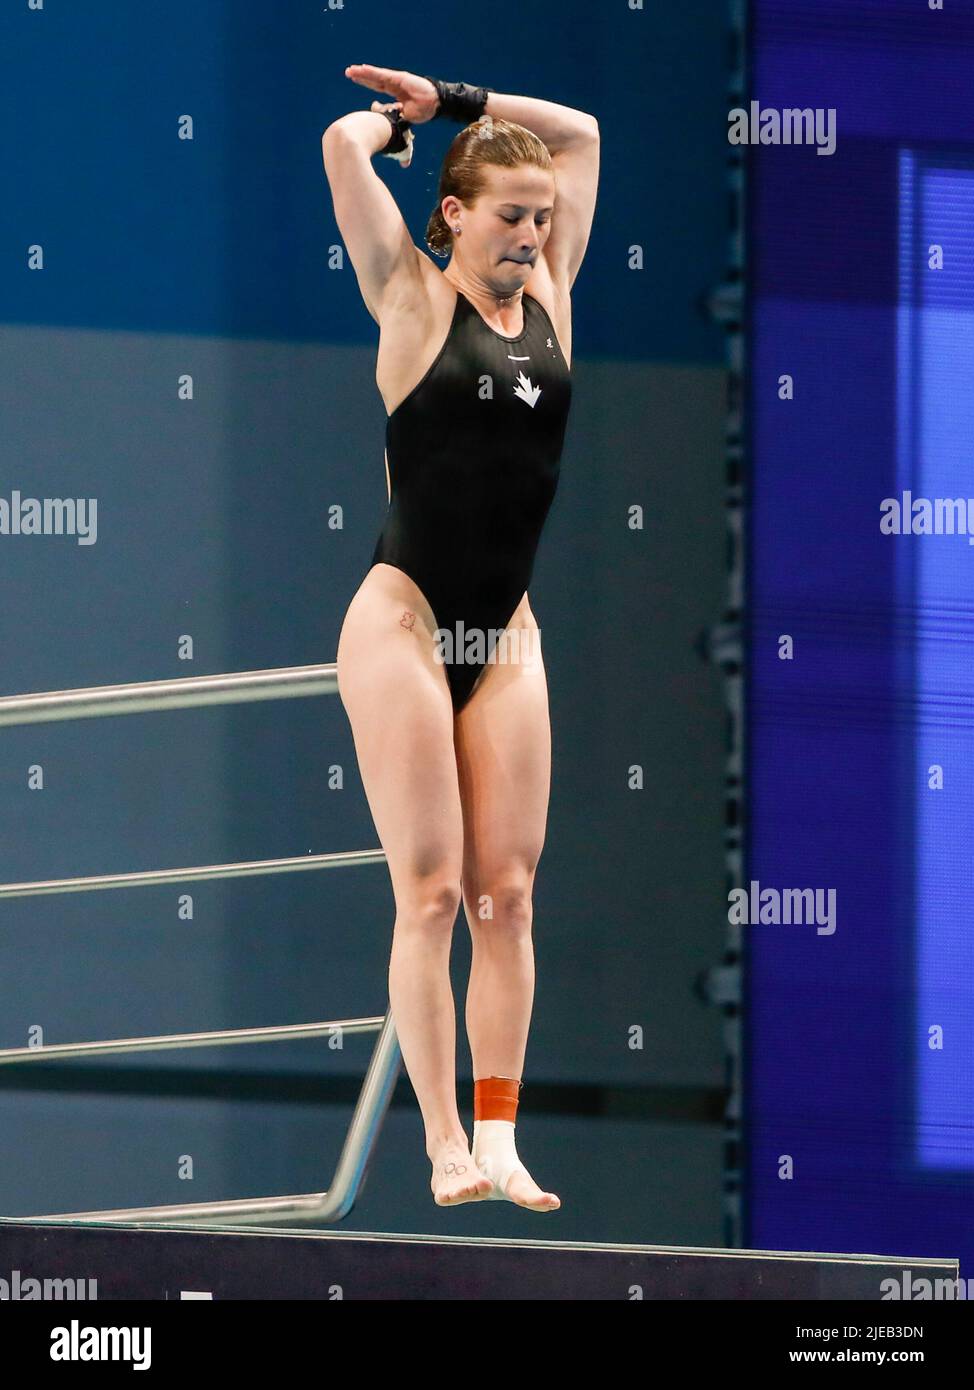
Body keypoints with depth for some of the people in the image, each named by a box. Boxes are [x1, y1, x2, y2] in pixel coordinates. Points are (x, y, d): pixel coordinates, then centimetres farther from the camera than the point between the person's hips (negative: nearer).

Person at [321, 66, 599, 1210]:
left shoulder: (548, 298, 10)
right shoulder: (414, 300, -3)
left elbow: (581, 132, 16)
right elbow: (342, 145, -11)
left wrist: (454, 102, 12)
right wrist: (397, 122, 9)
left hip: (505, 636, 5)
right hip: (403, 621, -5)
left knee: (507, 893, 1)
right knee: (431, 890, -8)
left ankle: (498, 1136, 2)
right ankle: (445, 1147, -9)